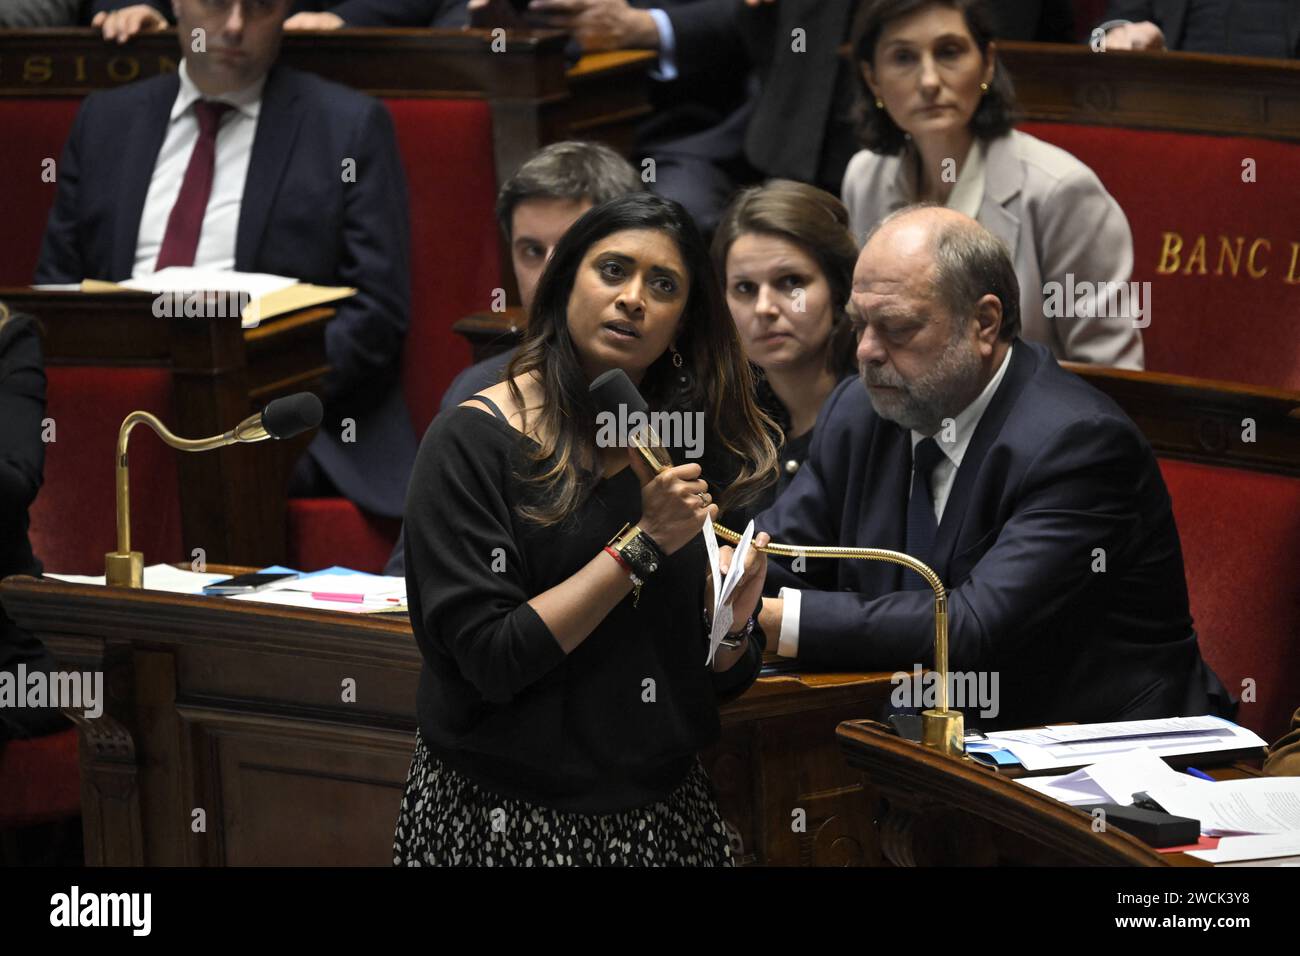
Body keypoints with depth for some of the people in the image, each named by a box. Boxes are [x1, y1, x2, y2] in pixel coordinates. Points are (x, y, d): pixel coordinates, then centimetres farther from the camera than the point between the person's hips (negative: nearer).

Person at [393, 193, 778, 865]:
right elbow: (490, 659, -19)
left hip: (664, 808, 5)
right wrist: (643, 544, -19)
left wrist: (732, 626, -14)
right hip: (506, 817, -4)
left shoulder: (693, 445, 3)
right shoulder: (471, 442, -11)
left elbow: (721, 681, 8)